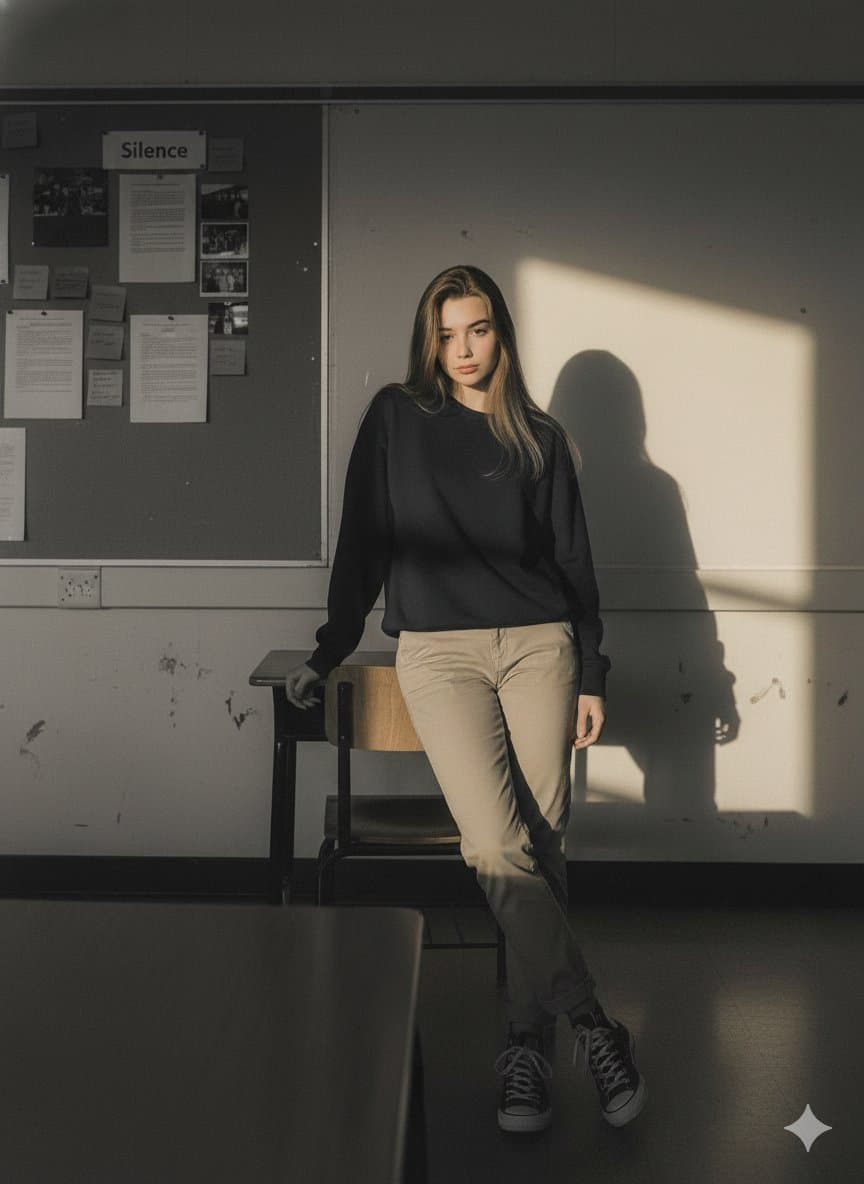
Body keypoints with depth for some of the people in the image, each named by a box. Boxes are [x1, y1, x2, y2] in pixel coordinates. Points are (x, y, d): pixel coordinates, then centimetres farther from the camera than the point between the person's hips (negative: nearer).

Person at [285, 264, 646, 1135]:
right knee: (496, 843, -17)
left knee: (541, 839, -7)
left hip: (538, 642, 1)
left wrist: (591, 675, 8)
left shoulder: (539, 436, 13)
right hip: (437, 649, -1)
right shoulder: (395, 418, 11)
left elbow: (573, 559, 14)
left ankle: (529, 1042, 4)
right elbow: (363, 539, 12)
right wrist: (329, 652, 11)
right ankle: (591, 1023, -9)